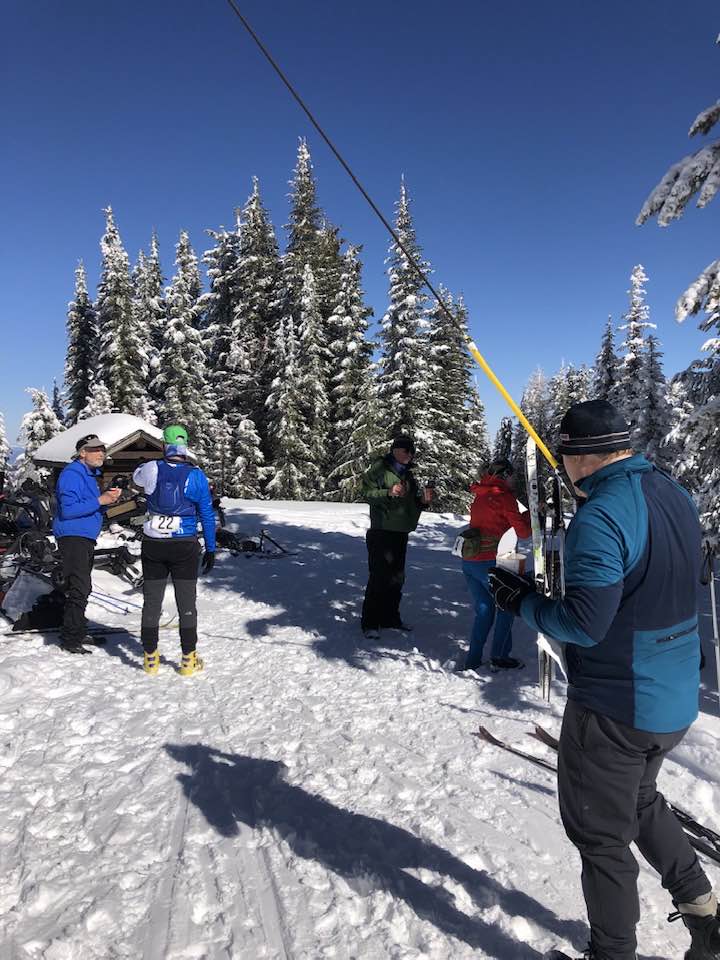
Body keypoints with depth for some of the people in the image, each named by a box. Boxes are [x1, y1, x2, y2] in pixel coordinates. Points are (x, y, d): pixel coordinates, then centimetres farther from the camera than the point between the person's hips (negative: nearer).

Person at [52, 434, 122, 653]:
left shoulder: (91, 474, 17)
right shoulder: (72, 473, -13)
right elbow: (68, 509, -22)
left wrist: (109, 498, 3)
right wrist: (100, 500, -22)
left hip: (86, 538, 10)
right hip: (72, 537, -10)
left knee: (83, 588, 17)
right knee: (78, 590, -10)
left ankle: (79, 633, 27)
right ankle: (69, 639, -2)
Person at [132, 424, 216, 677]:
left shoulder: (152, 469, -5)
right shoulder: (196, 475, -8)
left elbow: (136, 477, 22)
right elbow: (207, 515, -3)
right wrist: (211, 549, 5)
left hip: (152, 546, 1)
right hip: (184, 547, -1)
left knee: (151, 602, 12)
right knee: (186, 603, 8)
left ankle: (150, 659, 19)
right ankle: (189, 660, 13)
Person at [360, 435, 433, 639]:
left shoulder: (408, 475, 18)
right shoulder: (380, 468, -4)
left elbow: (413, 503, 24)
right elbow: (367, 492, -12)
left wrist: (423, 500, 4)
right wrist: (389, 492, -25)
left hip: (401, 533, 8)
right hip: (381, 532, -8)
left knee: (397, 577, 12)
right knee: (379, 577, -9)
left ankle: (390, 617, 24)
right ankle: (370, 622, -3)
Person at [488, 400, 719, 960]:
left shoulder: (600, 517, -26)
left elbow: (584, 626, -26)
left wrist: (523, 601, -11)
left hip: (615, 708, -8)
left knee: (601, 833, 13)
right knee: (639, 800, 31)